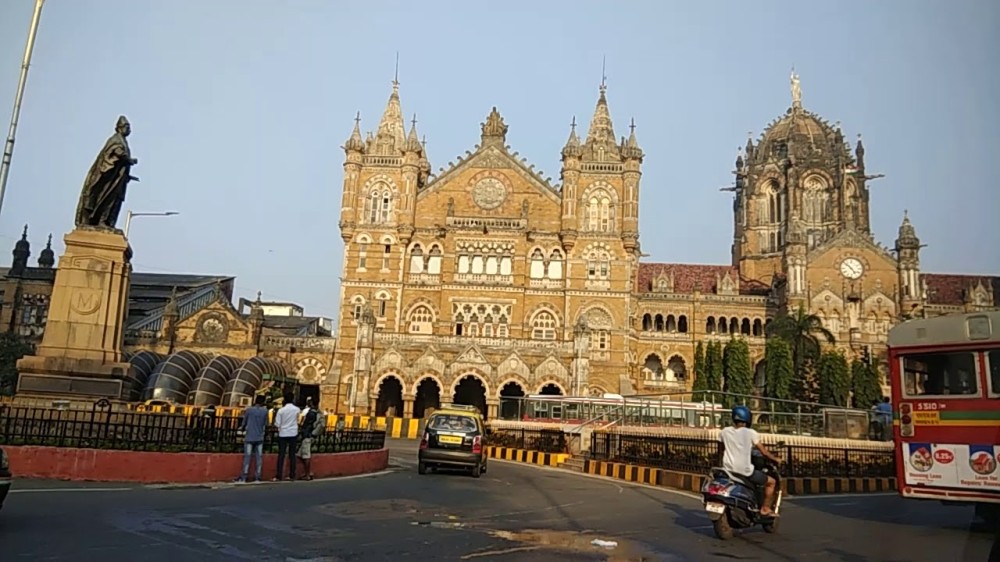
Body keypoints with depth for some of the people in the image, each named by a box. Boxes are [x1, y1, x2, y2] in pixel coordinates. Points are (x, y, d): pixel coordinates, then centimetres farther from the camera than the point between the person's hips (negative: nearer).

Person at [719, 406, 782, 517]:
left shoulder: (724, 432, 1)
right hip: (745, 471, -4)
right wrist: (775, 459, 15)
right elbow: (764, 452, -3)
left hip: (728, 469, 4)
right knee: (771, 482, 16)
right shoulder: (750, 433, -9)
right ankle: (765, 508, 16)